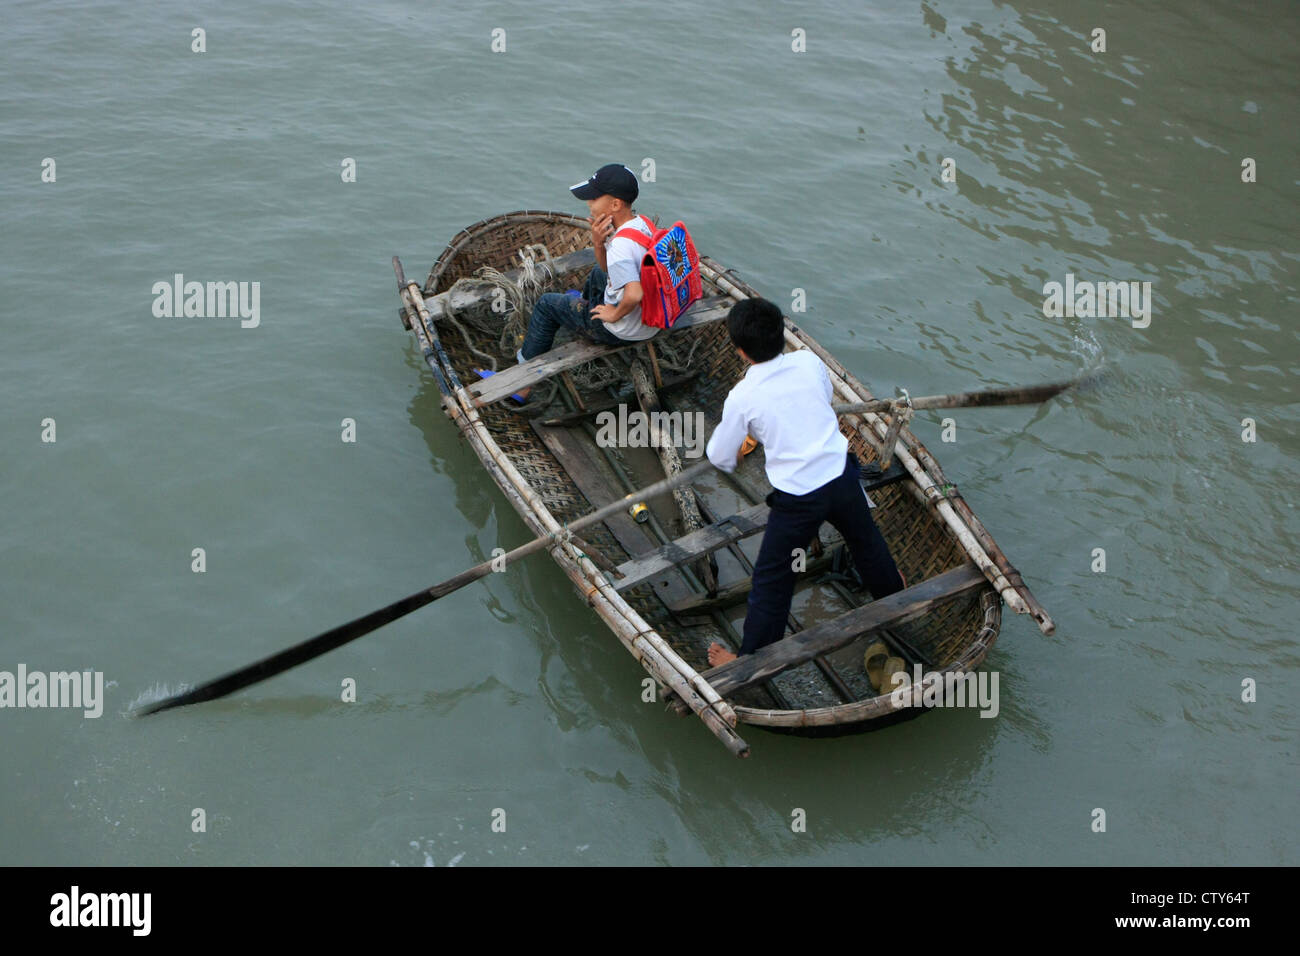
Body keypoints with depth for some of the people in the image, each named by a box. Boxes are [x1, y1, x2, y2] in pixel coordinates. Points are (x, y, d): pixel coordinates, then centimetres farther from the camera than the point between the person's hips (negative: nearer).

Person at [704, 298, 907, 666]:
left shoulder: (742, 397, -14)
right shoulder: (809, 361, -4)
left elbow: (720, 457, -1)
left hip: (797, 498, -4)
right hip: (841, 477, 5)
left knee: (772, 580, 10)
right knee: (866, 540, 32)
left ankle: (752, 660, 22)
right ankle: (892, 592, 59)